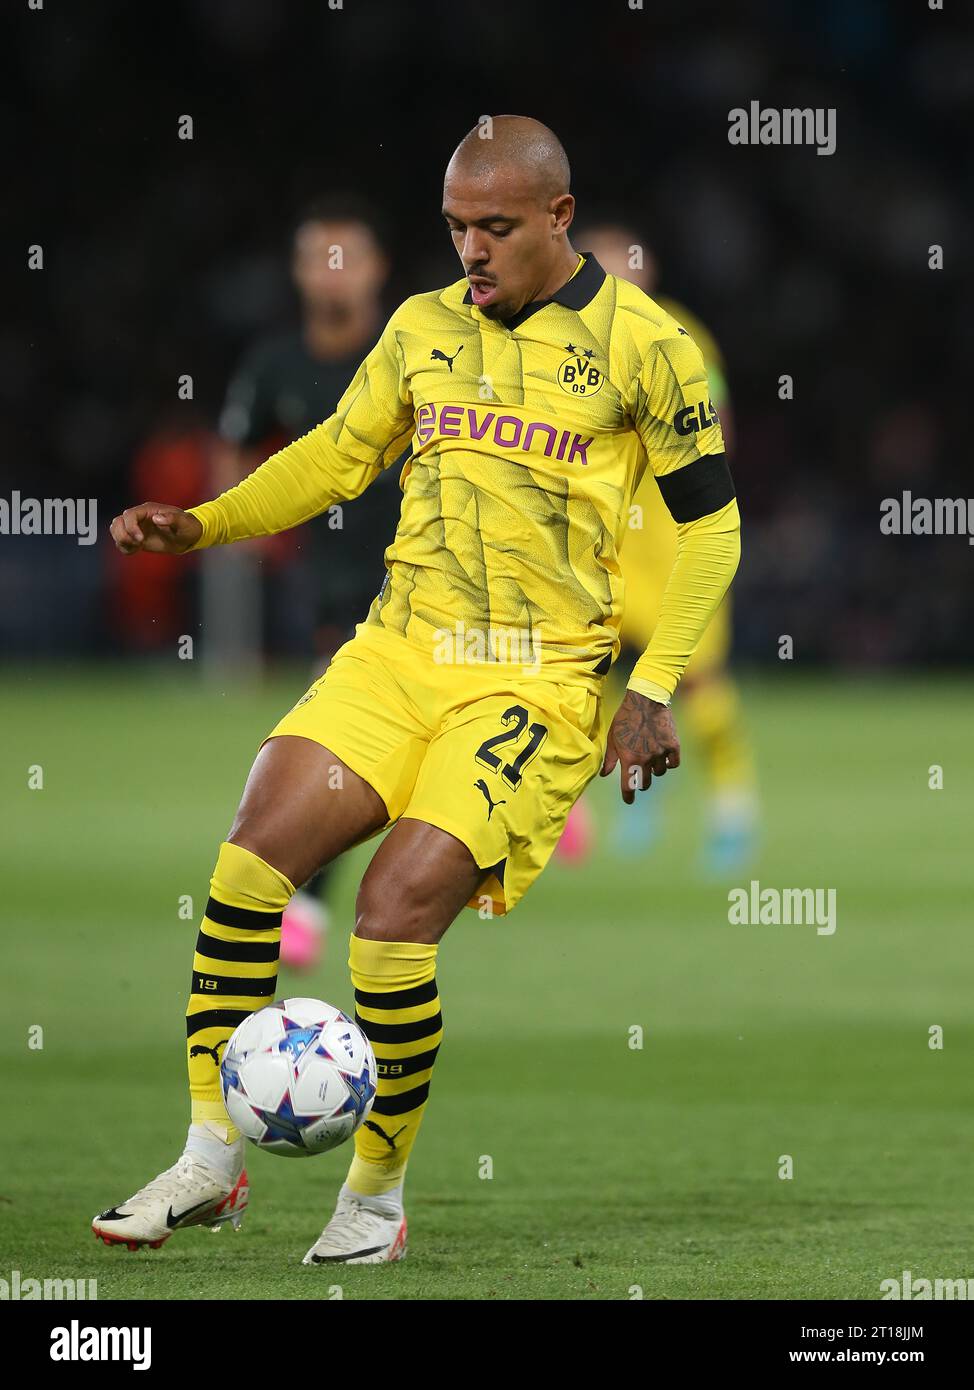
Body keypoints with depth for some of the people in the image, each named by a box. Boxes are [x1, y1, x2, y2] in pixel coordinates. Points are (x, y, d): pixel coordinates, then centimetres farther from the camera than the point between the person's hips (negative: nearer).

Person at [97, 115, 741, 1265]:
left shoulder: (640, 343, -1)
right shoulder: (423, 328, 11)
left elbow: (709, 523, 4)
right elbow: (337, 456, 22)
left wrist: (654, 688, -2)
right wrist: (202, 523, 6)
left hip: (537, 682, -5)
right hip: (396, 653, 5)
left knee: (395, 910, -20)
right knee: (249, 860, -15)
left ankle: (377, 1196, -1)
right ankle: (210, 1158, -5)